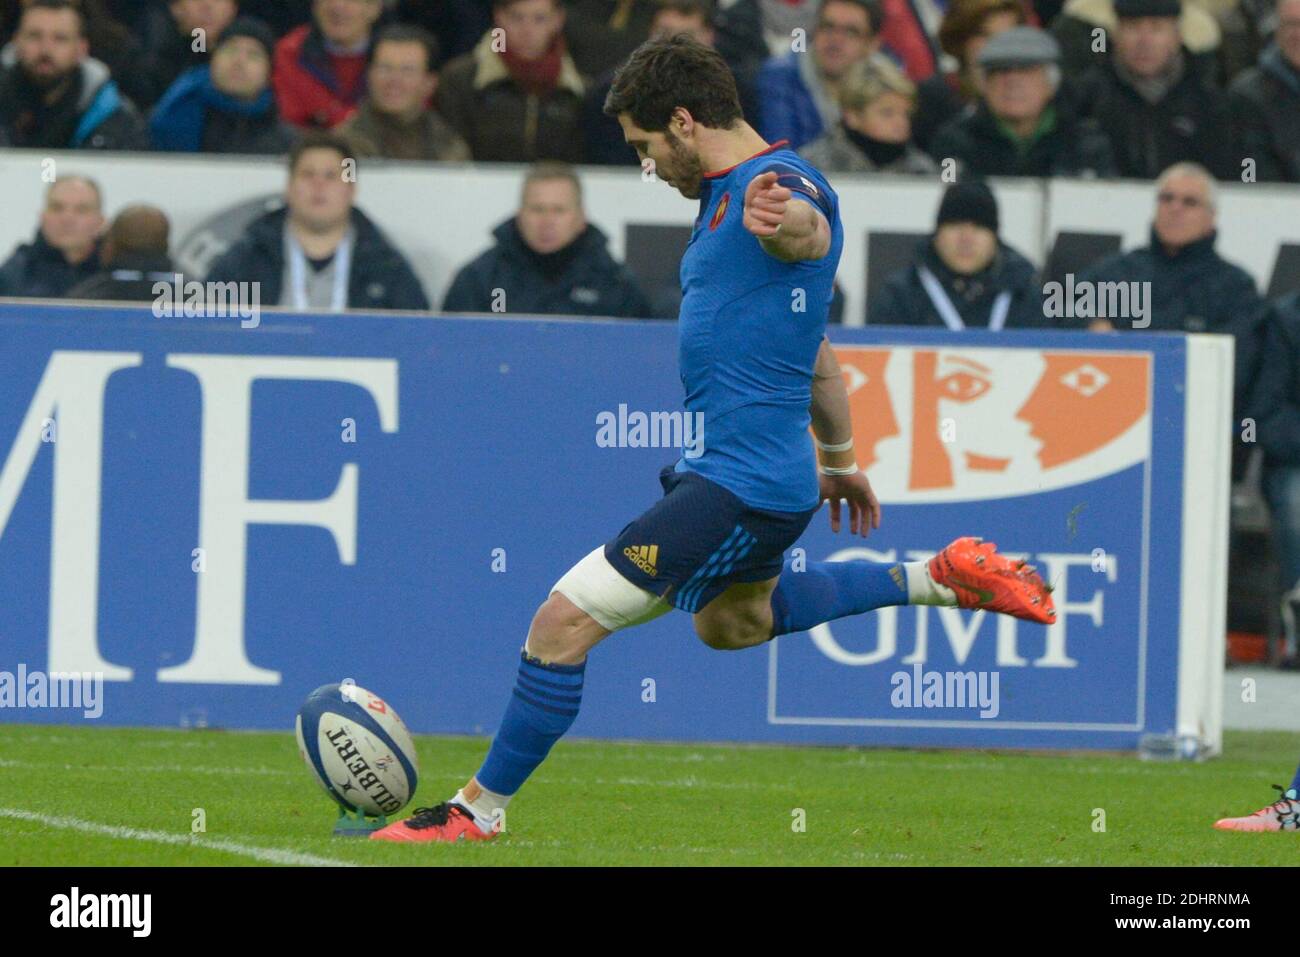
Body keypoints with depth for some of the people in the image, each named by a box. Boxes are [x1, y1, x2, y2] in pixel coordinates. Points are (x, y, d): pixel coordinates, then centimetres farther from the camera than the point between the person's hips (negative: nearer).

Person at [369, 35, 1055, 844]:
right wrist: (840, 457, 34)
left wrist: (787, 219, -68)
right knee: (730, 621, 35)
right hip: (749, 470, 11)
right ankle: (940, 578, 33)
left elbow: (811, 230, -44)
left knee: (565, 623, -12)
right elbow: (813, 349, 26)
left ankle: (480, 809, 1)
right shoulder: (725, 195, 16)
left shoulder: (780, 183, -17)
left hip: (742, 484, -11)